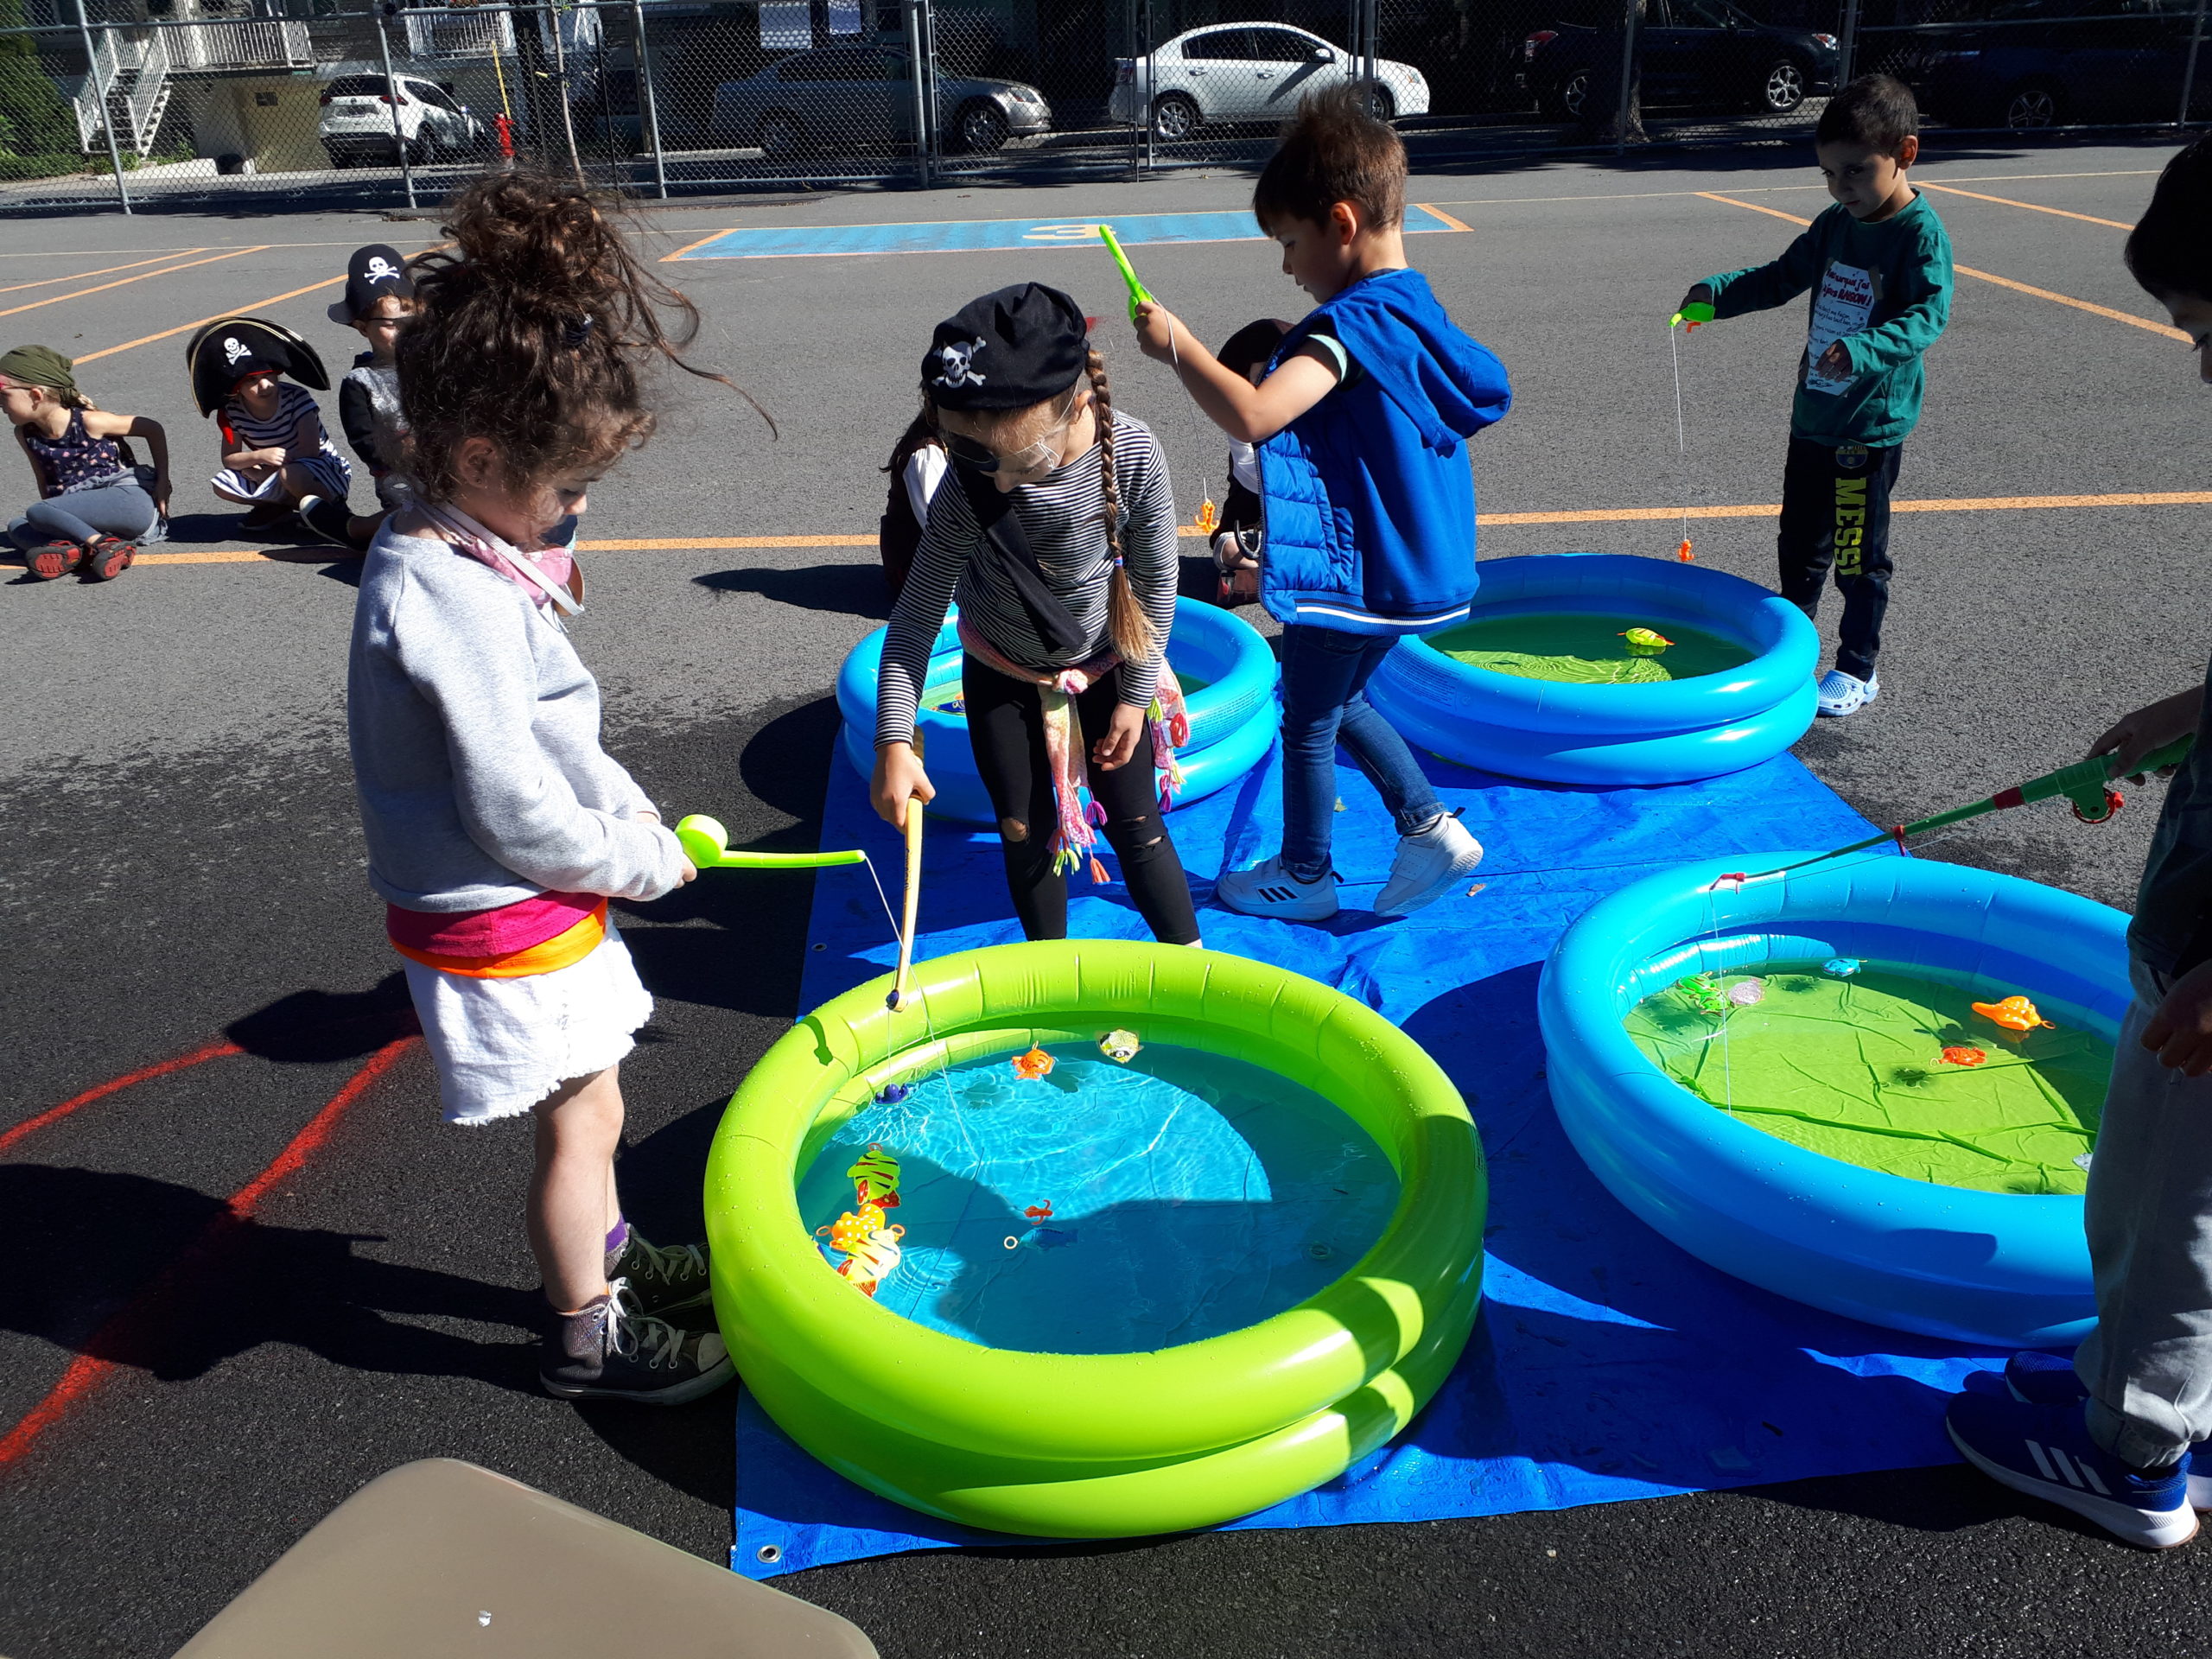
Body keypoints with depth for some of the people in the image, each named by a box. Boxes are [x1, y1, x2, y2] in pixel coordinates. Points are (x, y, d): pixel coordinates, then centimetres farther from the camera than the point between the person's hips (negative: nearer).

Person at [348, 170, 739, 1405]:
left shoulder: (467, 556, 4)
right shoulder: (450, 600, -28)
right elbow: (518, 815, -27)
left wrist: (630, 805, 4)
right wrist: (649, 862, -13)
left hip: (545, 897, 9)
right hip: (501, 923, -9)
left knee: (589, 1106, 24)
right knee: (580, 1120, 7)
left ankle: (606, 1255, 46)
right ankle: (590, 1337, 27)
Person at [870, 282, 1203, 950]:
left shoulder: (1133, 455, -28)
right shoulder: (967, 489, -28)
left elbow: (1157, 581, -14)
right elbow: (916, 616, -24)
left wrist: (1137, 694, -9)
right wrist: (894, 743, -30)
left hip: (1104, 666, 0)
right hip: (1002, 680, 1)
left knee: (1135, 824, 6)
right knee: (1025, 832, 8)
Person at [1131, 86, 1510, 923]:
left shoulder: (1352, 323, -25)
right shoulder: (1417, 306, 5)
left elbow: (1252, 416, -39)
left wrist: (1178, 346, -26)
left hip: (1354, 575, -9)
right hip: (1405, 568, 9)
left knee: (1308, 721, 11)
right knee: (1342, 702, 26)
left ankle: (1304, 876, 29)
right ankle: (1430, 828, 27)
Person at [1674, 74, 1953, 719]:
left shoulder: (1920, 233, -15)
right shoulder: (1835, 224, 6)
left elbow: (1927, 315, -24)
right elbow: (1784, 276, 17)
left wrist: (1861, 351, -41)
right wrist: (1716, 291, 1)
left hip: (1871, 425, -7)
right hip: (1813, 416, 7)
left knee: (1859, 555, 3)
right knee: (1799, 542, 18)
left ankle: (1857, 669, 17)